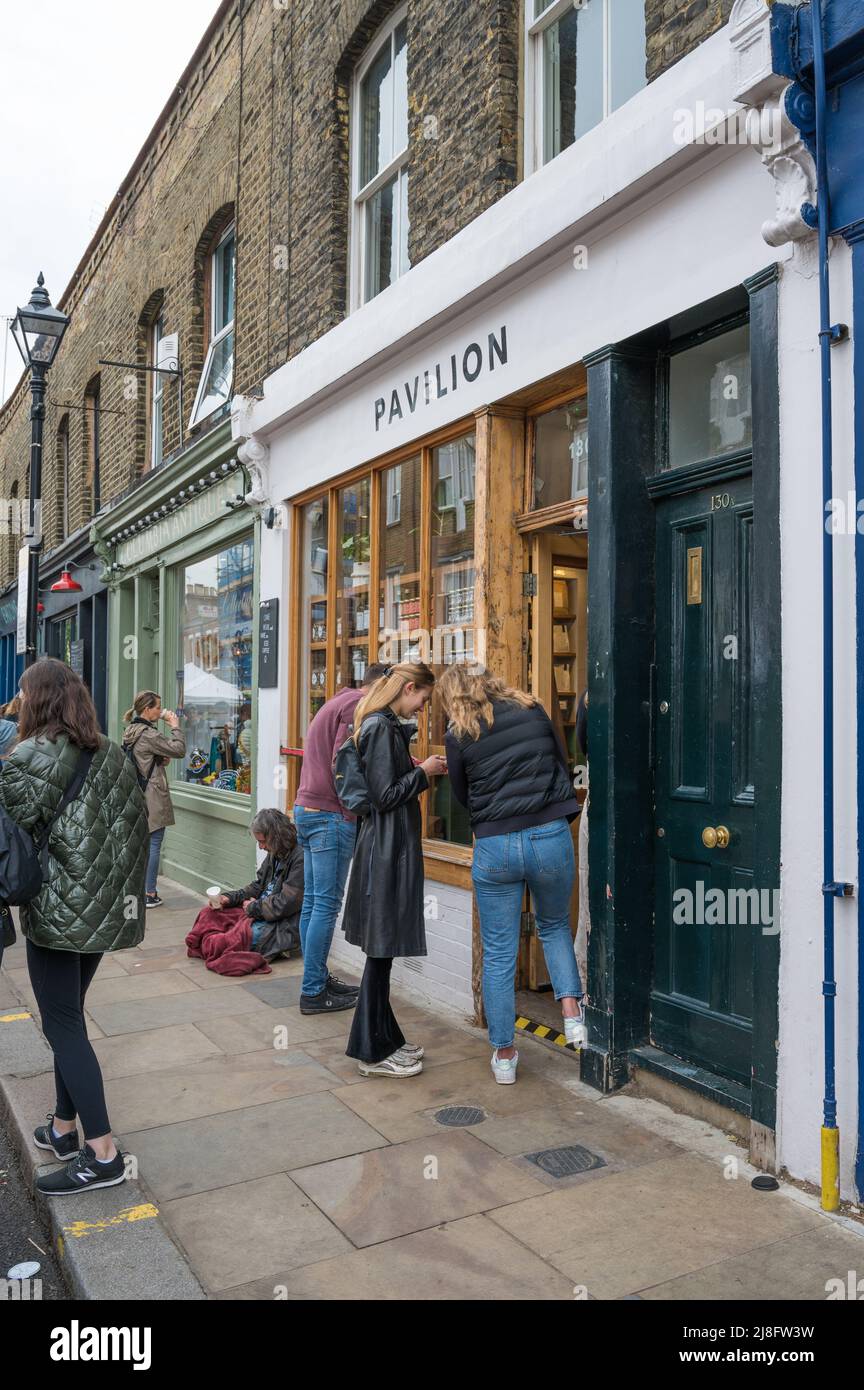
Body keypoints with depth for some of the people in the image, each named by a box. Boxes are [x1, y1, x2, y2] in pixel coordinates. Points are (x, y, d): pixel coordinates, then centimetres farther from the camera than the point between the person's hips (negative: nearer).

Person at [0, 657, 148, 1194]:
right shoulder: (113, 756, 5)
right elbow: (136, 825, 8)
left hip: (58, 912, -7)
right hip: (108, 907, 7)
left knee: (63, 1026, 2)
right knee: (69, 1017, 20)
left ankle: (103, 1154, 4)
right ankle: (64, 1128, 30)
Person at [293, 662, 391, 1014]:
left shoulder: (335, 703, 19)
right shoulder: (358, 705, -12)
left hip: (306, 809, 10)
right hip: (331, 814, -10)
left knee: (312, 902, 13)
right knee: (326, 906, -4)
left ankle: (318, 979, 22)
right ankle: (313, 992, 2)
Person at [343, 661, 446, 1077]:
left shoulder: (388, 726, 14)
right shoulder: (380, 728, -16)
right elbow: (385, 797, -19)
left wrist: (421, 770, 10)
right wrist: (423, 772, -8)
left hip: (391, 847, 10)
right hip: (386, 850, -10)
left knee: (382, 951, 15)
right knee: (381, 950, -1)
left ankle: (384, 1039, 26)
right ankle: (373, 1051, 10)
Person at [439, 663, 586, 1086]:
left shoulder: (458, 734, -2)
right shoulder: (533, 710, 4)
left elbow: (463, 796, 8)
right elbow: (563, 767, 12)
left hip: (495, 847, -2)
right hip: (551, 837, 2)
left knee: (498, 954, 10)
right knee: (555, 927, 26)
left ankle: (503, 1055, 18)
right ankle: (572, 1013, 11)